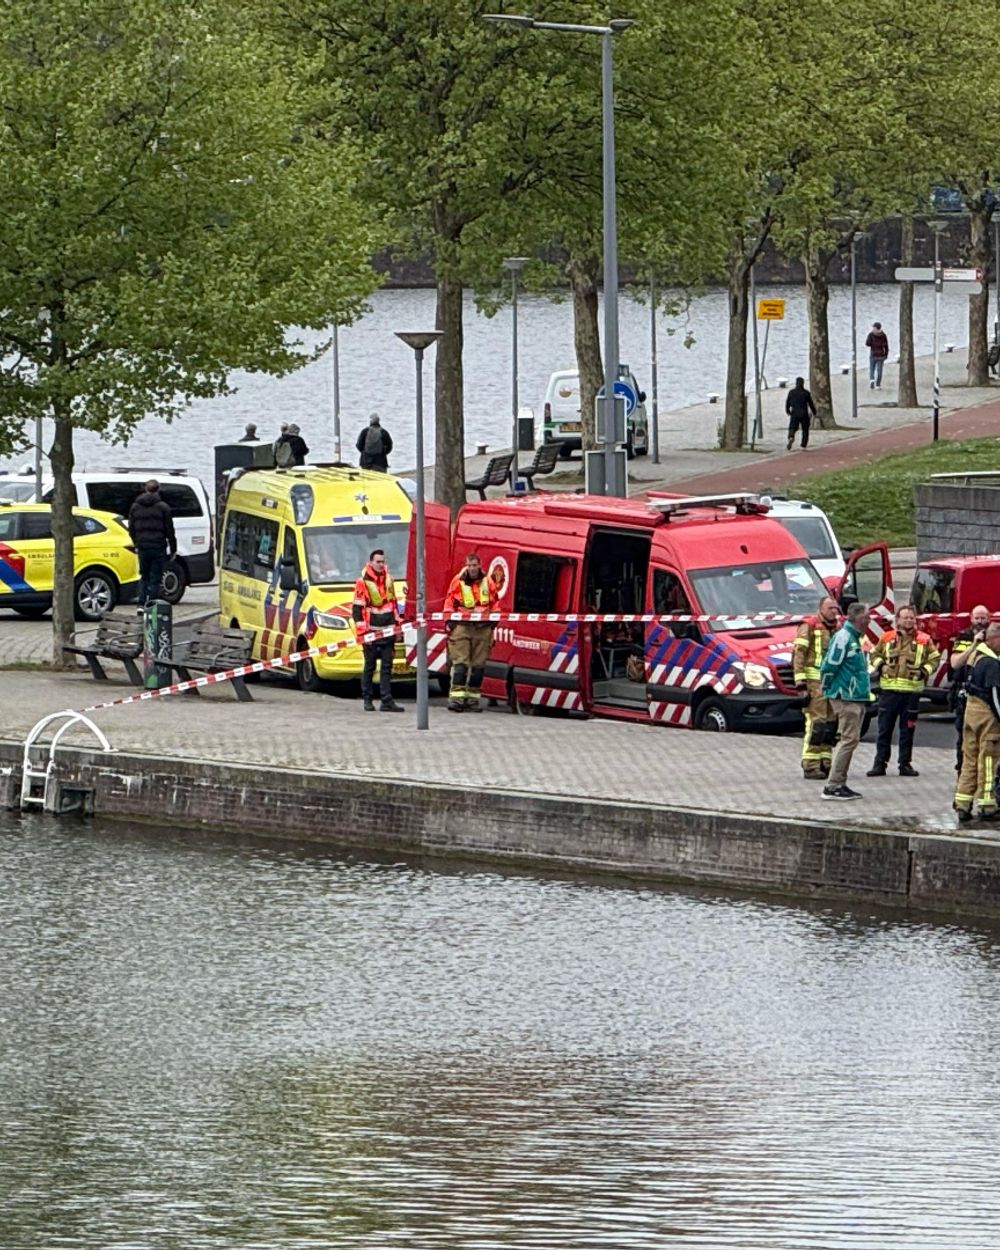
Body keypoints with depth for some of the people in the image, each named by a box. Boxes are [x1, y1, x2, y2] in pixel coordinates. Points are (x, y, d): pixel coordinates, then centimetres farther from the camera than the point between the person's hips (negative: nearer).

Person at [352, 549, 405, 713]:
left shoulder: (389, 579, 11)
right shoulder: (362, 582, -7)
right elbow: (357, 609, -9)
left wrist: (397, 623, 20)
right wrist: (362, 630, -15)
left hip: (388, 631, 5)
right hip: (371, 631, -5)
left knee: (387, 667, 1)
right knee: (369, 667, 3)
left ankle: (387, 701, -1)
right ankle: (367, 700, 12)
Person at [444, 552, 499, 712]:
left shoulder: (487, 581, 7)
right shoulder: (458, 581, 0)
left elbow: (494, 603, 17)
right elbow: (450, 601, 5)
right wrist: (449, 620, -3)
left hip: (483, 627, 3)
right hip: (462, 626, -3)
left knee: (478, 665, 6)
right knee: (460, 662, -11)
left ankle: (472, 697, 13)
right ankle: (456, 697, -16)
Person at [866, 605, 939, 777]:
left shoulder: (924, 640, 4)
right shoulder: (887, 638, 6)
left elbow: (934, 658, 11)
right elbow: (875, 654, 17)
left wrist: (924, 671, -6)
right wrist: (880, 665, -3)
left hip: (911, 692, 0)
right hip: (889, 690, 0)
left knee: (907, 730, 6)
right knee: (884, 729, 2)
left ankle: (905, 764, 14)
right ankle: (880, 763, 7)